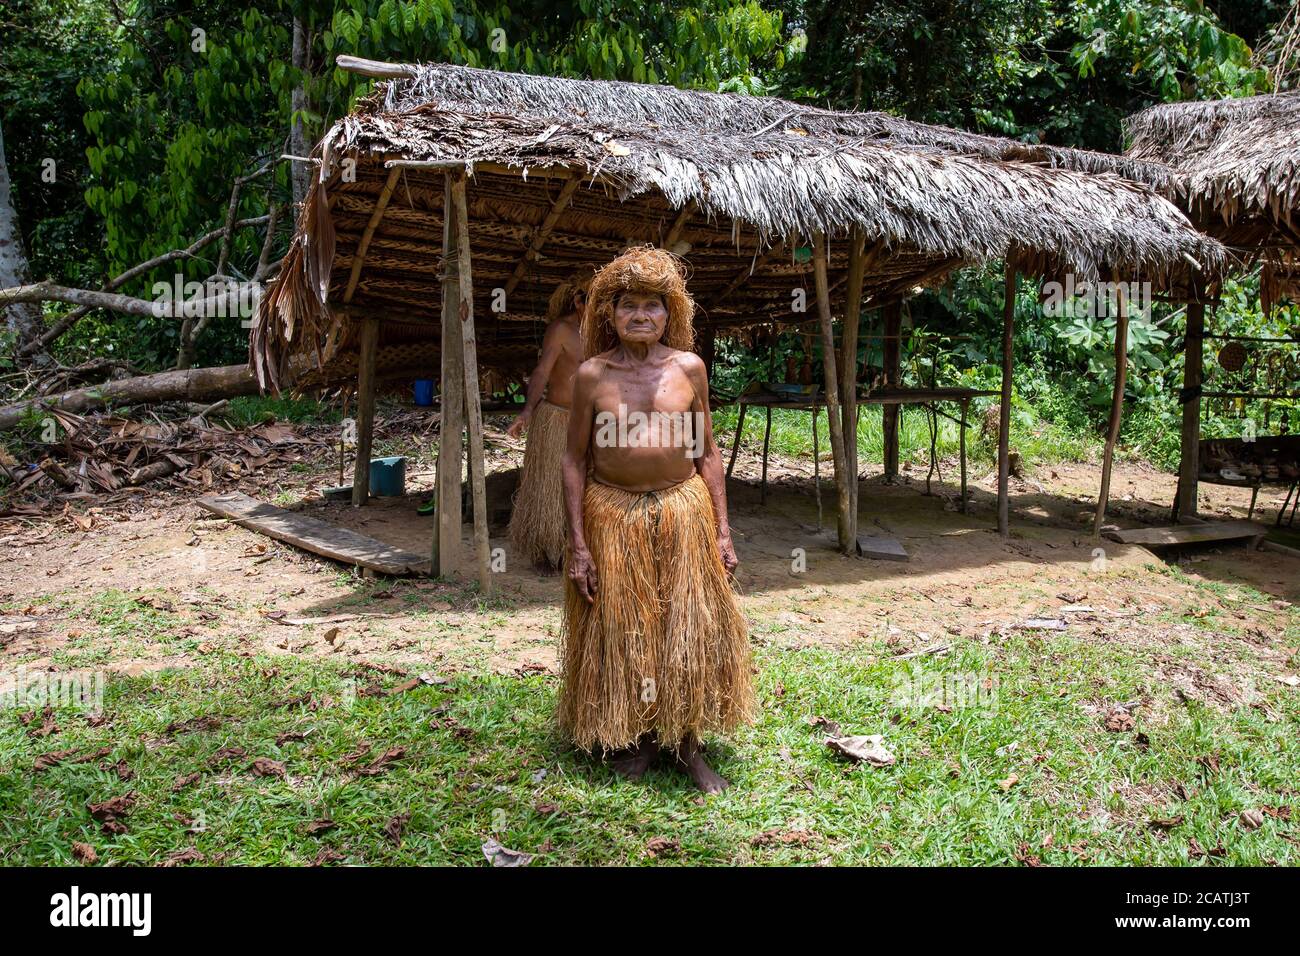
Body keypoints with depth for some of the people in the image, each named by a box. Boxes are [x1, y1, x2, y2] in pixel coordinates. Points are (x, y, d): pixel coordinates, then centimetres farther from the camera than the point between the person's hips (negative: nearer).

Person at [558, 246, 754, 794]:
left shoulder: (689, 368, 1)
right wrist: (578, 544, -6)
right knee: (621, 632, 8)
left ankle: (686, 744, 21)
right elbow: (575, 459, -1)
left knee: (688, 630, 6)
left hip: (683, 511, 1)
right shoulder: (592, 375, -3)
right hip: (612, 516, -1)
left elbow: (707, 452, 5)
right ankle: (633, 737, 27)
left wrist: (722, 531, 1)